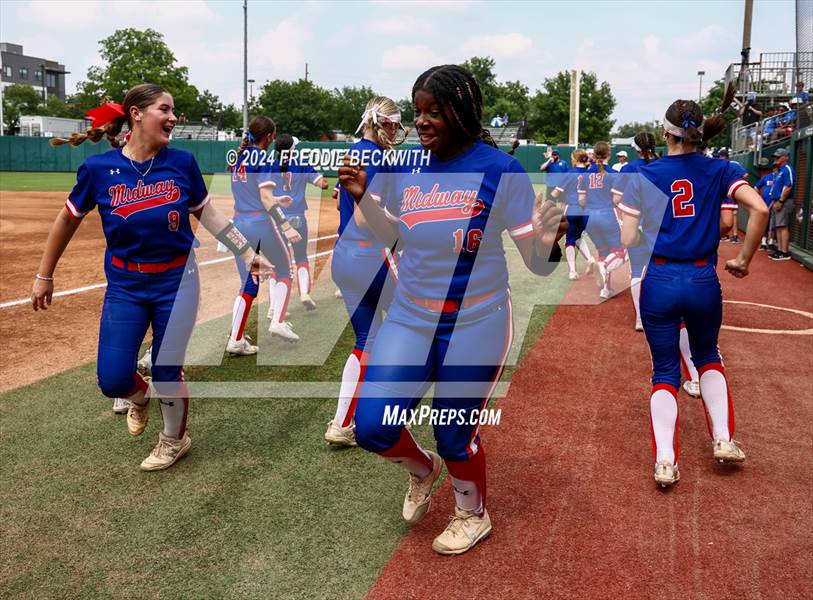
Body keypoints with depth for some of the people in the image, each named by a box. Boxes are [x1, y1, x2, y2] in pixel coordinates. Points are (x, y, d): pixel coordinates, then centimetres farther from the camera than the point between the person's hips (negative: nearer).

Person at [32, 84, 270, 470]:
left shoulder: (182, 163, -8)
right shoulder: (99, 168, -10)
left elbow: (207, 214, 5)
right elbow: (68, 219, 4)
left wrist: (248, 254, 4)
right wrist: (44, 276, 10)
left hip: (177, 281, 0)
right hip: (124, 285, 1)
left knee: (167, 371, 4)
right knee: (112, 380, -1)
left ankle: (174, 440, 33)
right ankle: (141, 396, 38)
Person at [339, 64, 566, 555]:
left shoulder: (501, 170, -15)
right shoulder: (404, 168, -3)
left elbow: (537, 265, -14)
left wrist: (550, 241, -35)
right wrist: (363, 195, 0)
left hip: (476, 326, -4)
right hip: (409, 320, 4)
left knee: (455, 437, 8)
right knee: (372, 427, 0)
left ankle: (474, 515, 42)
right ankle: (423, 468, 36)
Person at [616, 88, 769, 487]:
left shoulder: (643, 177, -1)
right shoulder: (719, 170, 1)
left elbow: (627, 241, -4)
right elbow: (759, 209, -13)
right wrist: (744, 259, -2)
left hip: (658, 282, -1)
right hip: (703, 281, 1)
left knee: (665, 370, 12)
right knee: (707, 356, 26)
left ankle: (665, 461, -2)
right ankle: (723, 439, 15)